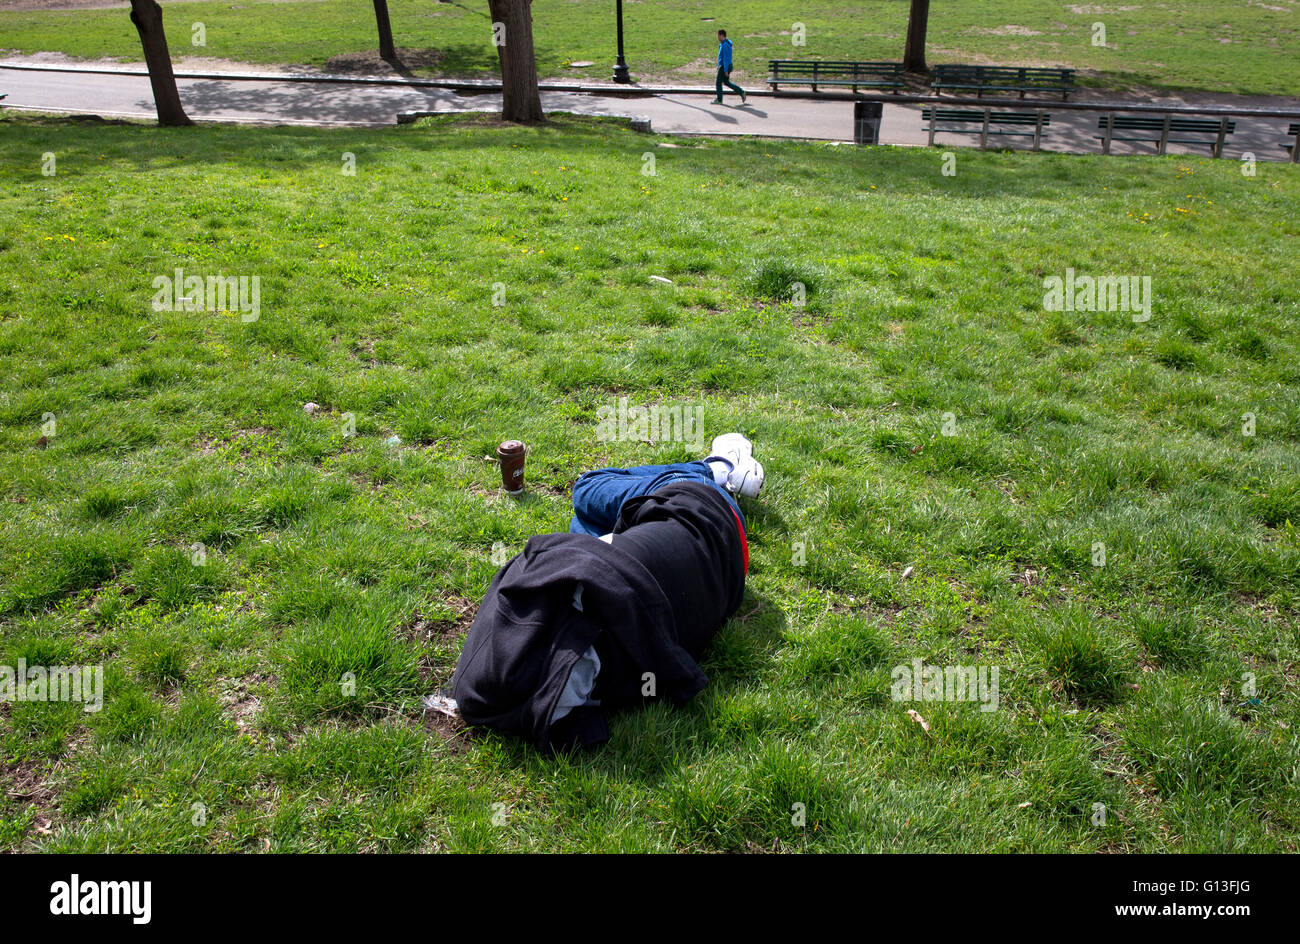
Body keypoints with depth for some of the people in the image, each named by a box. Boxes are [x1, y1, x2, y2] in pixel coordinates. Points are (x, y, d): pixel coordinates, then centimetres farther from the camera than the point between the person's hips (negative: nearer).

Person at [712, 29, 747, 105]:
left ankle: (719, 100, 8)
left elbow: (726, 58, -23)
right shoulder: (722, 44, 12)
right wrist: (719, 65, 25)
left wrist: (725, 70, -24)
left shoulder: (725, 45, -20)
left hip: (725, 67, -10)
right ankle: (741, 92, 16)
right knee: (726, 82, 17)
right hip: (724, 66, 10)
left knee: (719, 82, 0)